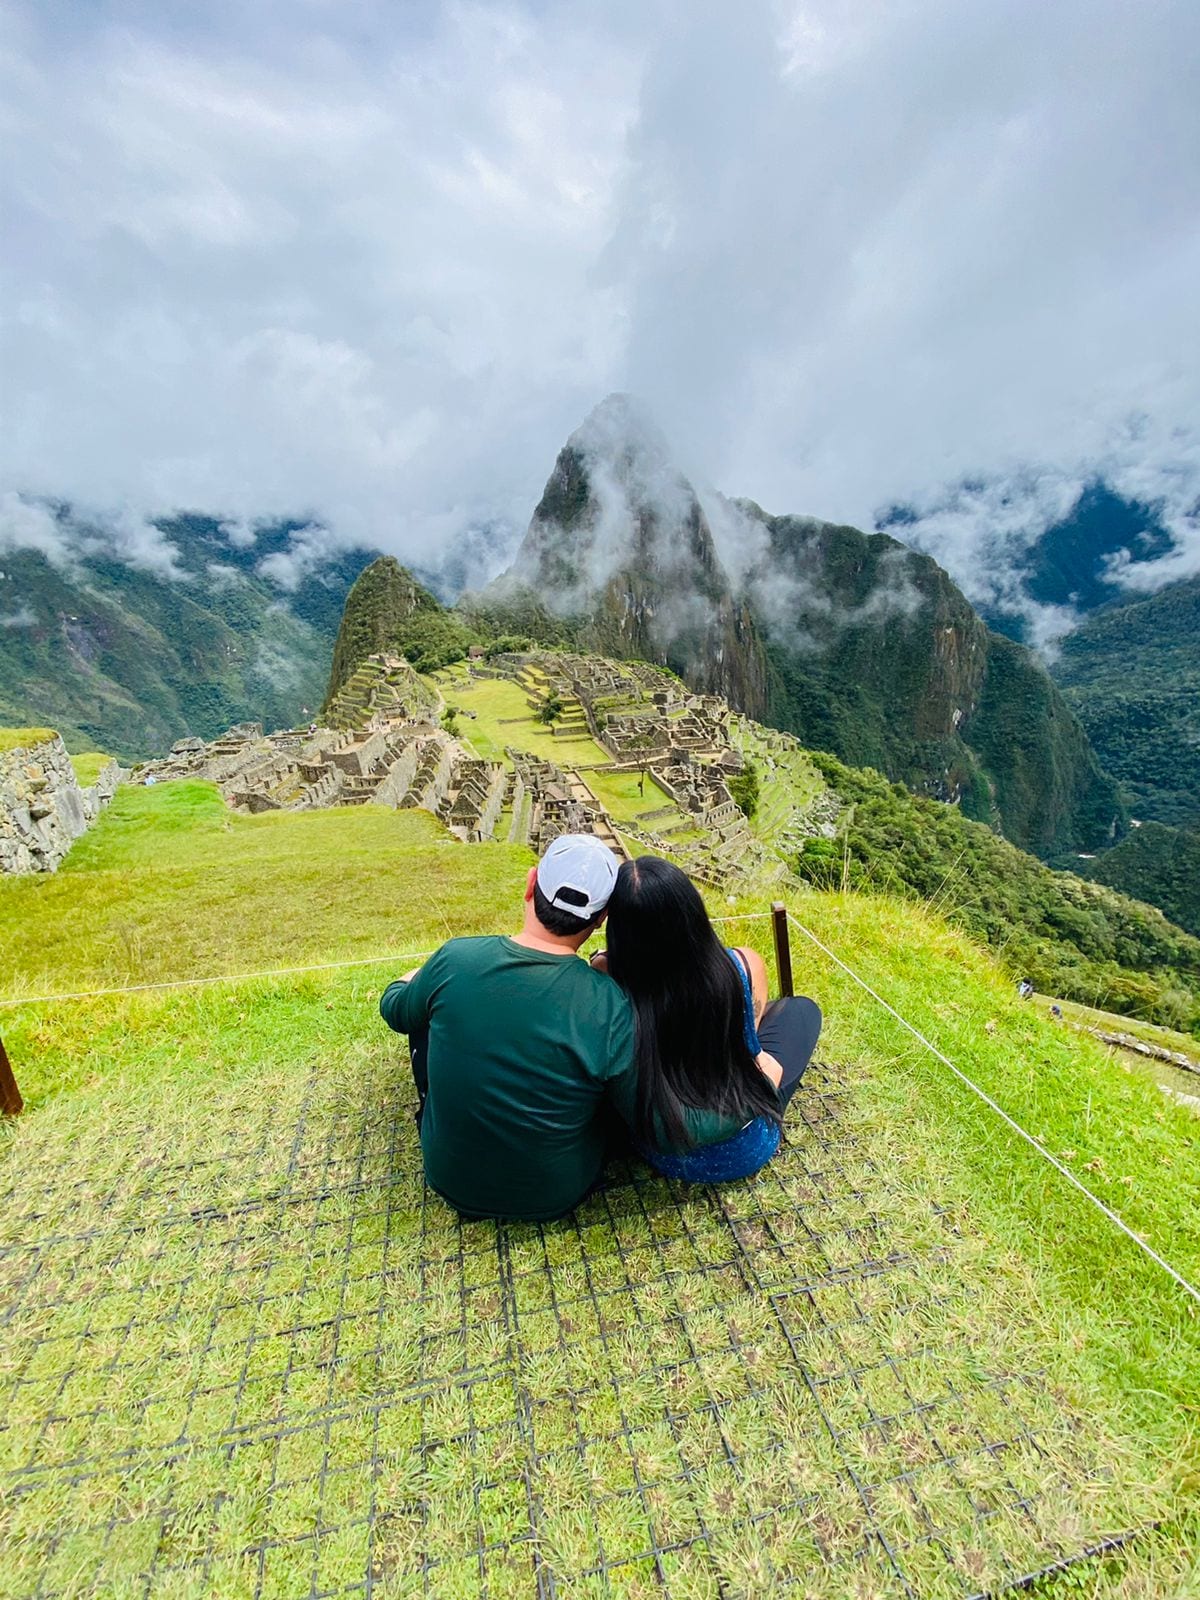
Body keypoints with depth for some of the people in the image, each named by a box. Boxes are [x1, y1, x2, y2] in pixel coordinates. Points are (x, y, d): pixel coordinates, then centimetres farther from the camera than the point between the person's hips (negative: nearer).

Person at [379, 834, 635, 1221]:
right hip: (557, 1195, 0)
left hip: (450, 1181, 1)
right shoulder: (610, 1006, -27)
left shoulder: (454, 959, -22)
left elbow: (395, 1011, 0)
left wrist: (411, 980, 24)